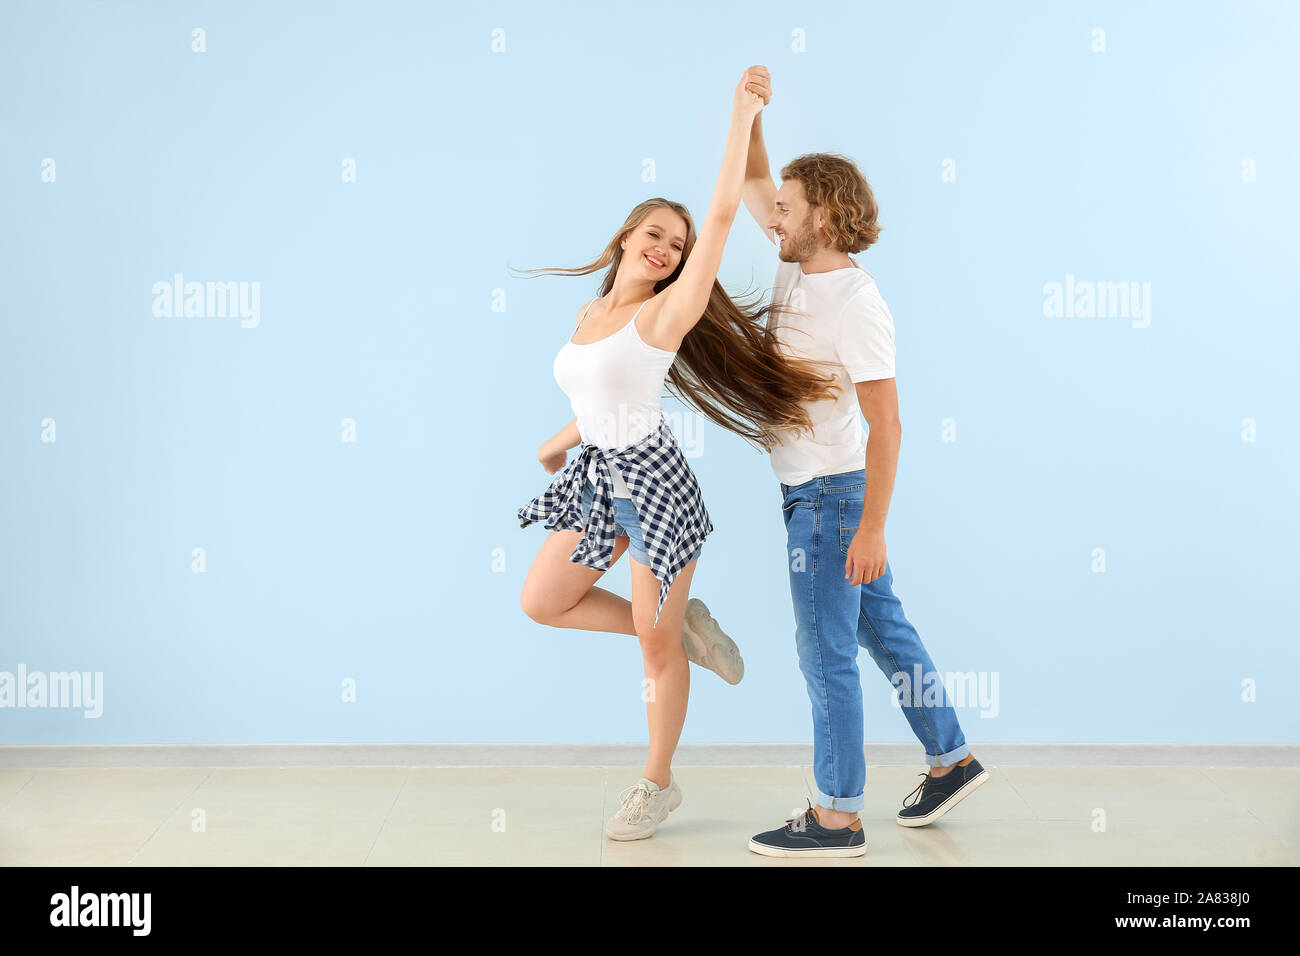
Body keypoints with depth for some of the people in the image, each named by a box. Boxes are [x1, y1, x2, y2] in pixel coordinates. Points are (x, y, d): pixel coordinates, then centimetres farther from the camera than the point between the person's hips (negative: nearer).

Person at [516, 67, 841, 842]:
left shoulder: (664, 314, -13)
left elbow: (723, 213, -21)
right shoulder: (589, 316, 8)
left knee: (656, 646, 3)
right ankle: (683, 624, 22)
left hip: (654, 483, -7)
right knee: (542, 602, 10)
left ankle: (659, 784, 21)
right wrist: (564, 442, 36)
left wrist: (743, 115, -19)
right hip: (600, 477, 7)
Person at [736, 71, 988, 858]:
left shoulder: (857, 304, -21)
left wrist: (872, 527, -24)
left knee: (826, 651, -3)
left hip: (832, 494, -9)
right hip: (815, 488, 9)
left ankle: (837, 817, 5)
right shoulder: (803, 260, 3)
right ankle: (951, 759, 30)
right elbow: (751, 184, 15)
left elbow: (886, 424, -22)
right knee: (883, 625, 17)